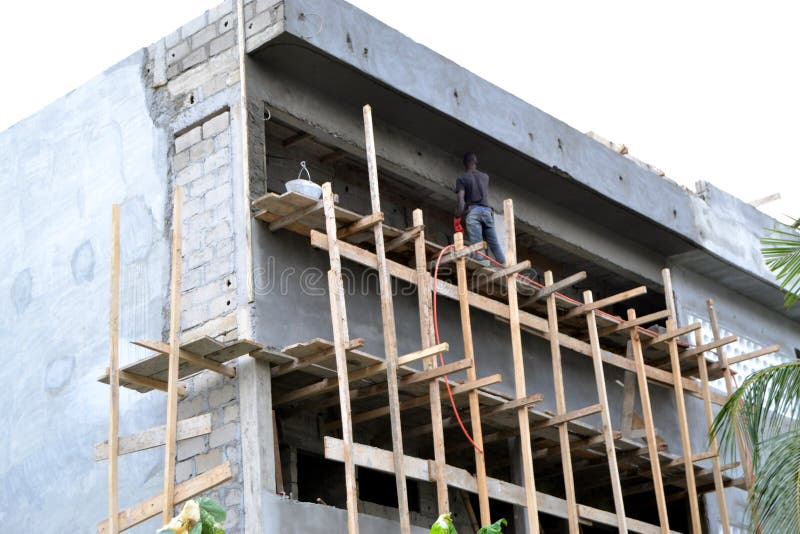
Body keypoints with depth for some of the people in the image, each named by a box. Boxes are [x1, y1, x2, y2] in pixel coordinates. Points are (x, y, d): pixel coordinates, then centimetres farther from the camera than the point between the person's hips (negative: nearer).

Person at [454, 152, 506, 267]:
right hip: (487, 210, 4)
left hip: (472, 211, -4)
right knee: (495, 244, 4)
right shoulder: (485, 177, 19)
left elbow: (461, 200, -7)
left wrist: (457, 219, -8)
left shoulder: (462, 179, 5)